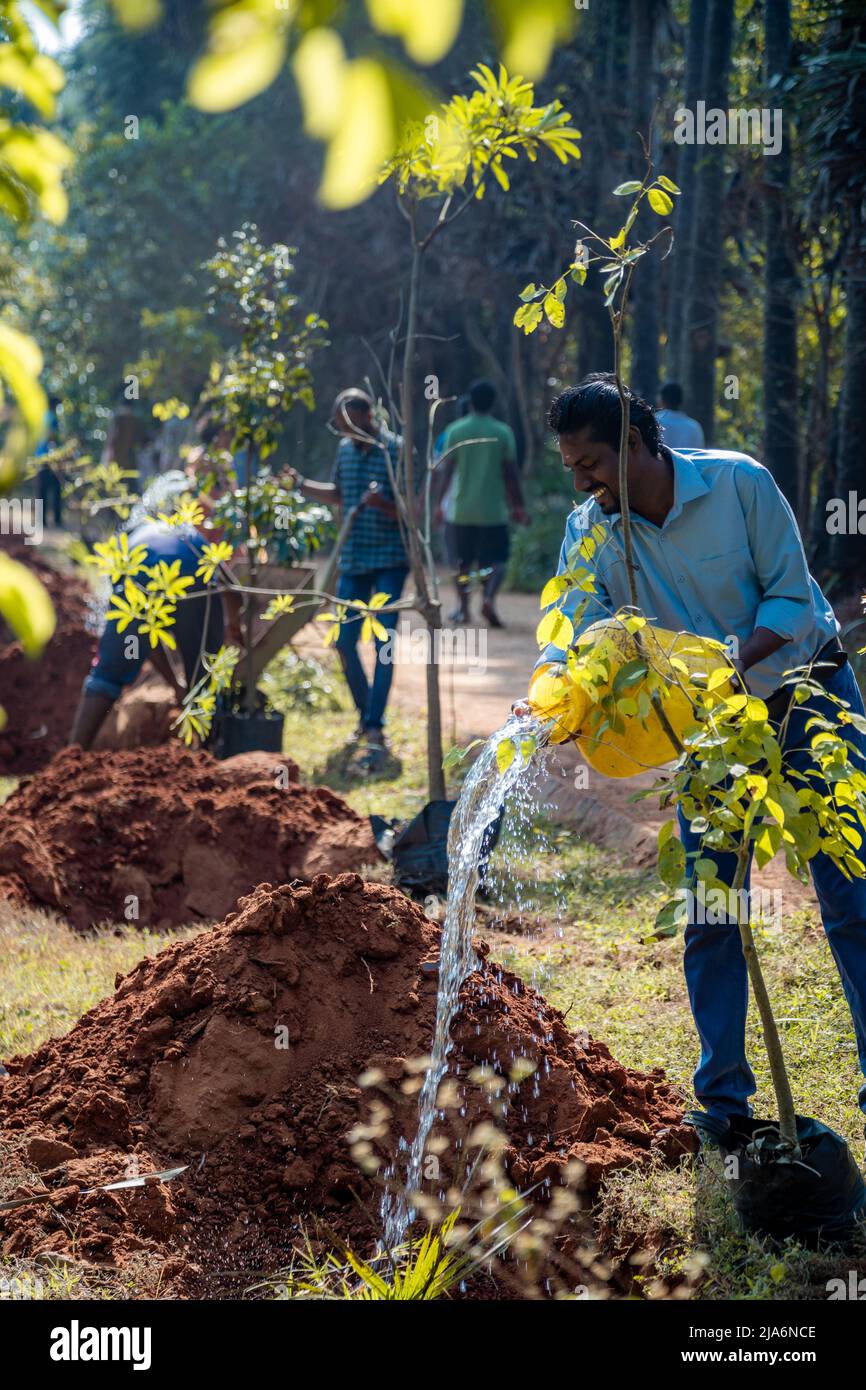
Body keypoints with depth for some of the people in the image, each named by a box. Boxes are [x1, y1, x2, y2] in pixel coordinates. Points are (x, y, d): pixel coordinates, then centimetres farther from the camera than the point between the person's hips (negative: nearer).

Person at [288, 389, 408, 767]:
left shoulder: (396, 450, -12)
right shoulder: (345, 450, 7)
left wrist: (383, 504, -32)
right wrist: (301, 484, 11)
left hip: (389, 561, -6)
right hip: (353, 561, 6)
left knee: (384, 643, -10)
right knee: (345, 642, 7)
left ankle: (375, 730, -12)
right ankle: (366, 715, 25)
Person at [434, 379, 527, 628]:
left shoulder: (455, 431, -1)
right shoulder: (503, 432, -2)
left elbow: (446, 470, 0)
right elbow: (511, 473, -1)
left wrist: (439, 503, 8)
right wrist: (517, 505, 6)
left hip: (460, 510, 1)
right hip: (493, 511, -1)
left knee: (462, 561, 15)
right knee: (496, 561, 3)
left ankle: (462, 607, 17)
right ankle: (488, 598, -22)